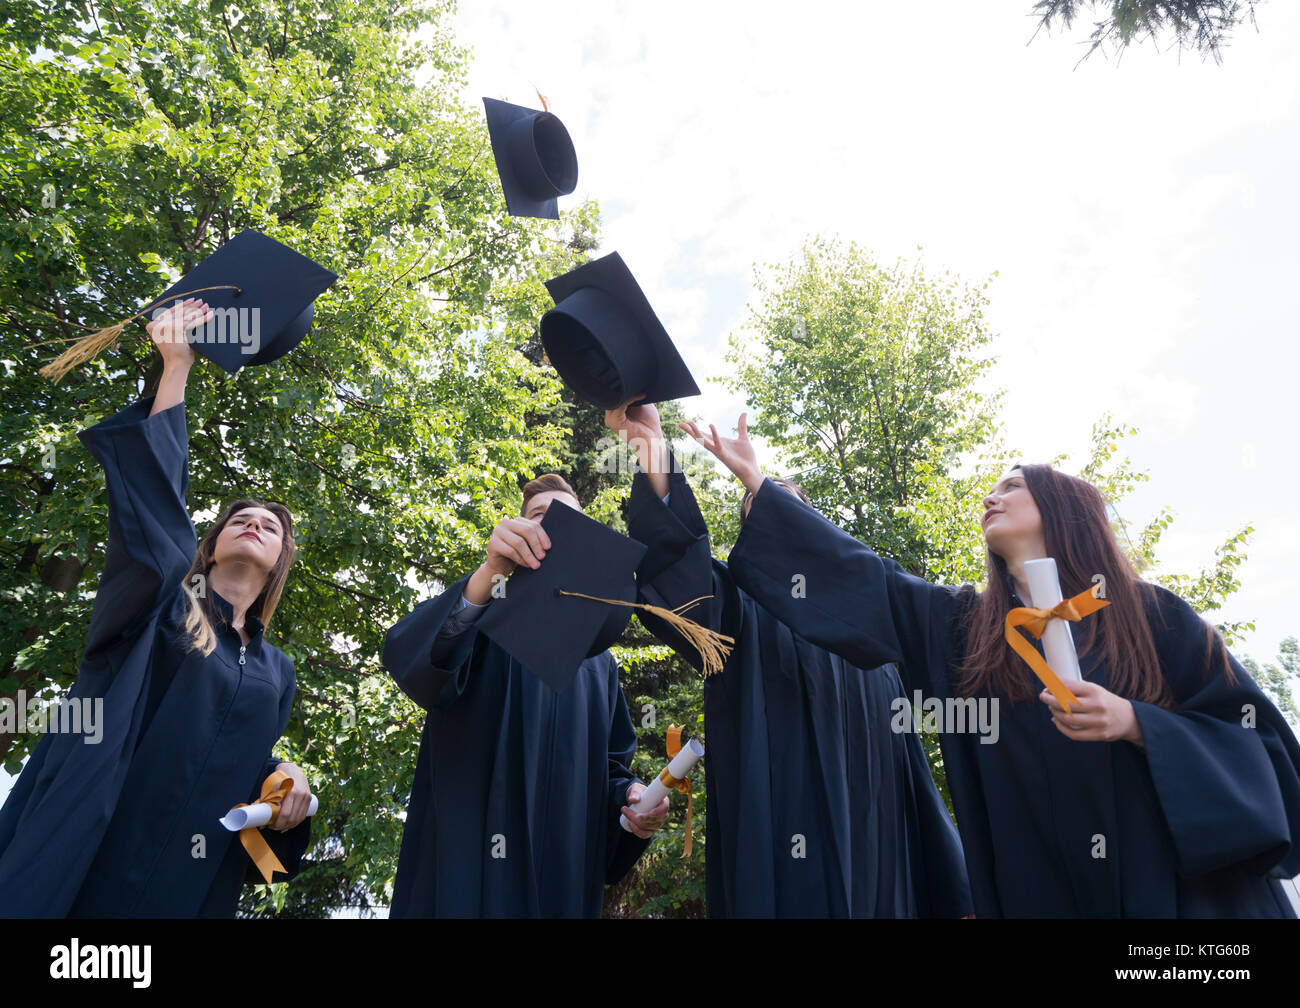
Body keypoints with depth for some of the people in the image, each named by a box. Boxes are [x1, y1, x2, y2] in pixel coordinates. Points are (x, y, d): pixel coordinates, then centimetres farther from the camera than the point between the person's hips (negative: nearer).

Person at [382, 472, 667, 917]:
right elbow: (410, 660, -19)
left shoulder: (598, 662, 16)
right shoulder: (484, 618, 2)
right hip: (468, 865, -4)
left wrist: (631, 796, -6)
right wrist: (489, 573, -35)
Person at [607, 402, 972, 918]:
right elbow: (688, 588, -21)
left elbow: (911, 775, 15)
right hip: (787, 874, -4)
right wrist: (653, 455, -34)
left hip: (881, 875, 4)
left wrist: (951, 893, 10)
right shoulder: (742, 615, 3)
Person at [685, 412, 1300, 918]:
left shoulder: (1151, 615, -1)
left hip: (1185, 887, -2)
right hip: (1041, 893, 3)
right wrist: (755, 481, 8)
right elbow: (858, 578, 6)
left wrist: (1134, 723, -20)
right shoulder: (962, 626, 7)